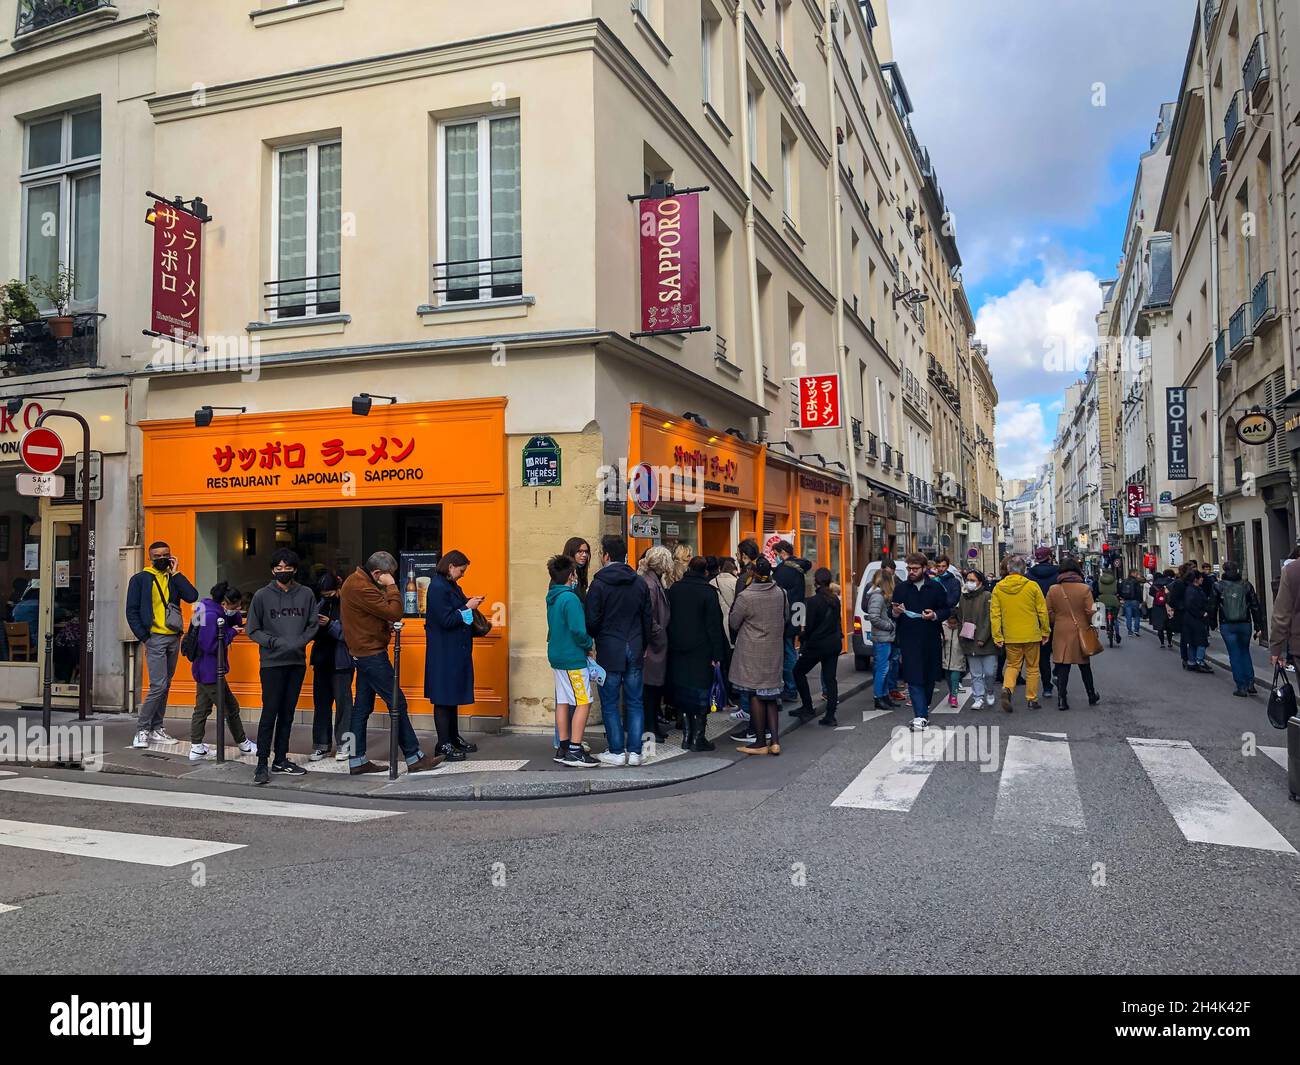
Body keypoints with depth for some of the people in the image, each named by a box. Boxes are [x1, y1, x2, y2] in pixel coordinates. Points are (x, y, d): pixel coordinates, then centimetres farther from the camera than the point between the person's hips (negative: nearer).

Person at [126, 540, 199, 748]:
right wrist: (144, 637, -8)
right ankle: (142, 729, -1)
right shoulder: (140, 579, 1)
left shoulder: (174, 579, 12)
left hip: (173, 638, 5)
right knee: (158, 686, -12)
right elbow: (132, 611, -2)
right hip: (155, 638, -5)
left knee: (165, 686, 9)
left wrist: (176, 573, -5)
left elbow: (192, 596, -5)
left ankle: (156, 729, 17)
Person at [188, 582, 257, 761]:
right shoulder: (210, 616, -22)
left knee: (202, 709, 11)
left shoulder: (216, 612, 9)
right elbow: (211, 645, -25)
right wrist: (230, 632, -17)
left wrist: (234, 615, -4)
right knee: (230, 708, 4)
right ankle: (243, 743, 17)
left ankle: (196, 748, 14)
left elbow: (236, 623, 17)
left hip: (203, 670, 10)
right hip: (211, 672, -10)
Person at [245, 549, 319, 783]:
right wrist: (275, 642, -13)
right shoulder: (262, 595, -1)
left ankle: (281, 760, 20)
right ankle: (262, 764, 1)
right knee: (270, 713, -6)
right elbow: (253, 630, 0)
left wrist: (300, 641, -8)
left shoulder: (306, 594, 5)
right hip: (272, 663, -3)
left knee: (287, 713, 11)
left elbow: (313, 625, 9)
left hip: (297, 662, 3)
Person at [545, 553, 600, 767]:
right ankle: (574, 751, -5)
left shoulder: (552, 598, 11)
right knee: (583, 702, -4)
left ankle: (563, 748, 17)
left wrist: (585, 645, 15)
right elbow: (578, 631, -23)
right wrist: (590, 645, -5)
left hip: (557, 657, 9)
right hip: (573, 659, -9)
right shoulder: (570, 599, -17)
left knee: (563, 702, 12)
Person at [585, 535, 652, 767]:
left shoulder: (599, 584, -10)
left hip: (609, 651, -4)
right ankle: (634, 751, 10)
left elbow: (592, 620, -11)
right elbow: (648, 619, 9)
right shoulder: (639, 583, 6)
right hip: (634, 650, 4)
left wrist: (592, 643, 8)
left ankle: (617, 752, 7)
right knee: (635, 702, 9)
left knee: (610, 704, 5)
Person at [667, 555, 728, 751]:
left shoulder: (674, 588, 4)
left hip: (678, 650, 4)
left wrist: (671, 644, 13)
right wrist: (717, 654, -9)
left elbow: (668, 618, 8)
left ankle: (687, 736, 14)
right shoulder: (708, 591, -9)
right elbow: (714, 625, -11)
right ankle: (698, 738, 4)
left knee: (683, 692, 11)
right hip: (701, 650, -4)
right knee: (701, 692, 3)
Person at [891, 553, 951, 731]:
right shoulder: (900, 588, 7)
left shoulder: (936, 587, 4)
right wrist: (895, 612, -12)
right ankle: (921, 716, -13)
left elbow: (946, 610, 6)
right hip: (909, 641, -1)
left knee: (929, 678, 9)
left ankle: (922, 712, 26)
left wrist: (935, 615, -14)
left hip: (931, 641, 1)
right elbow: (892, 613, 11)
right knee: (914, 679, -10)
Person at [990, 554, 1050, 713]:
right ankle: (1032, 699, 17)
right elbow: (1042, 611, -3)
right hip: (1031, 634, -1)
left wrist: (997, 636, 2)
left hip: (1011, 636, 1)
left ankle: (1007, 688, -11)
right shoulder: (1032, 586, -8)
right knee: (1032, 668, 12)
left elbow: (995, 614, -3)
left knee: (1012, 665, 14)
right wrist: (1045, 632, 8)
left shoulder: (998, 588, -3)